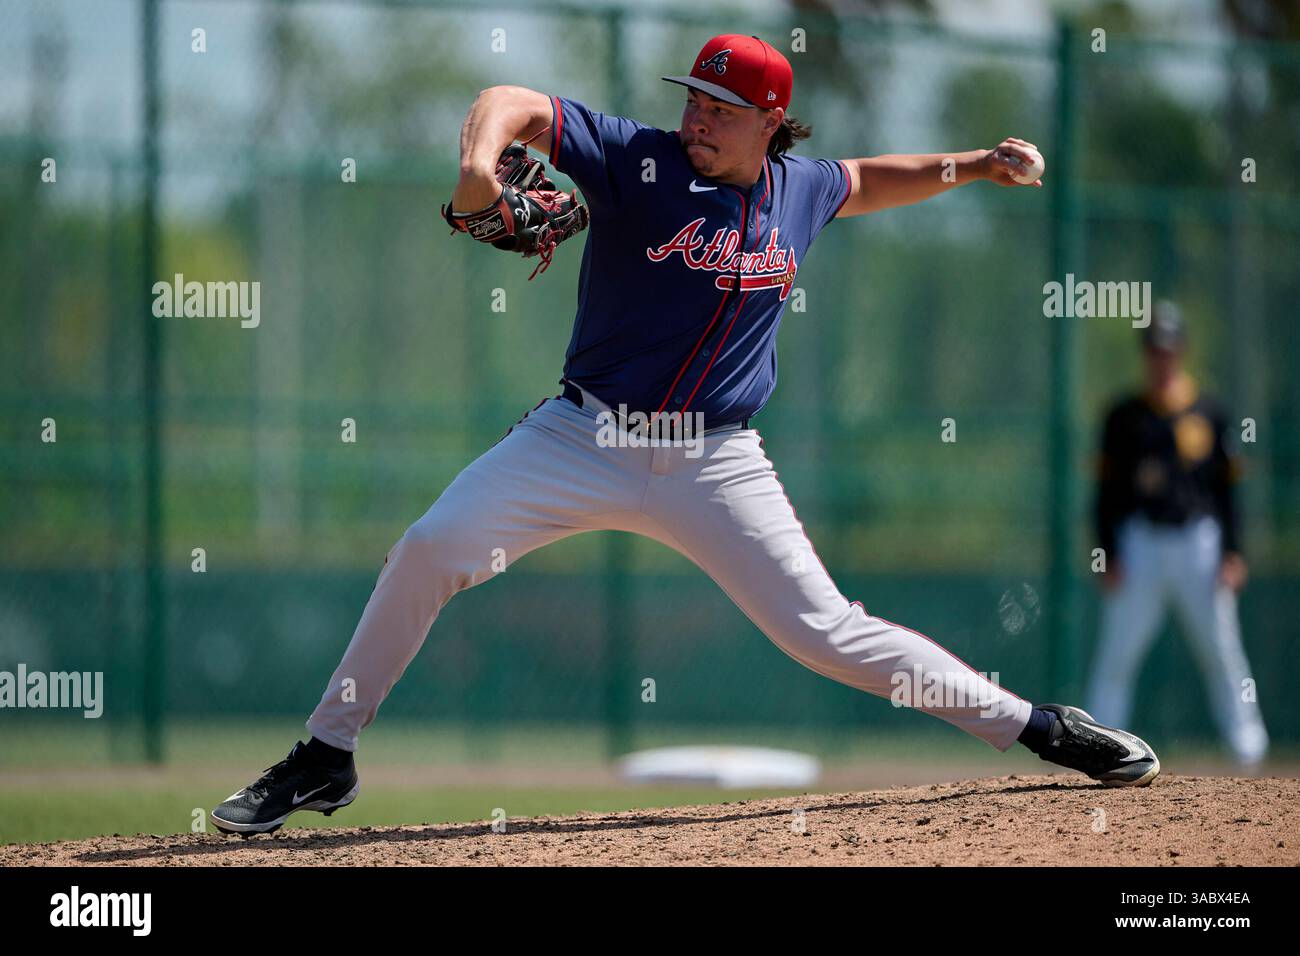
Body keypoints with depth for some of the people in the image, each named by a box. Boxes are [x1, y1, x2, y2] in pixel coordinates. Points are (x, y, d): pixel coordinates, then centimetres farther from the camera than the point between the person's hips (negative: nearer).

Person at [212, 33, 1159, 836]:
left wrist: (978, 165, 19)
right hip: (584, 437, -1)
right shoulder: (639, 160, -8)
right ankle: (327, 757, -3)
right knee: (430, 550, -16)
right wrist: (480, 159, -41)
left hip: (715, 464, 1)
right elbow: (515, 104, -19)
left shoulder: (799, 191, 4)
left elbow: (865, 182, 29)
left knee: (824, 631, -6)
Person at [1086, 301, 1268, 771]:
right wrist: (1108, 556, -2)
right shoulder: (1125, 415, 7)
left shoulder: (1209, 413, 7)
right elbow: (1108, 490, 7)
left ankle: (1248, 745, 2)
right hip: (1141, 542, 0)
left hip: (1199, 543, 0)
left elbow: (1227, 488, 8)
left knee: (1221, 649, -3)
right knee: (1116, 653, -4)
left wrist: (1232, 553, -1)